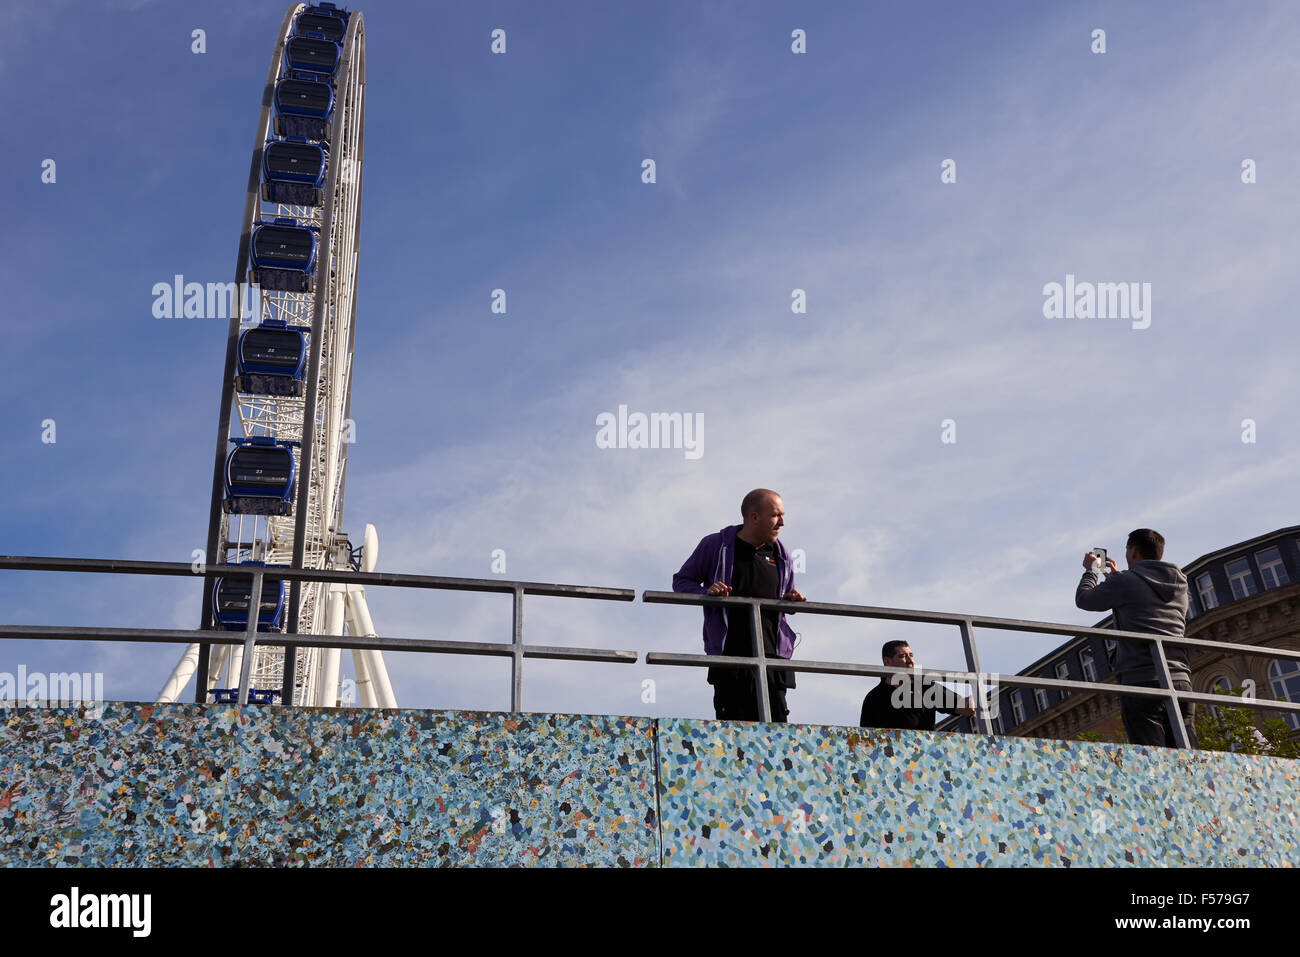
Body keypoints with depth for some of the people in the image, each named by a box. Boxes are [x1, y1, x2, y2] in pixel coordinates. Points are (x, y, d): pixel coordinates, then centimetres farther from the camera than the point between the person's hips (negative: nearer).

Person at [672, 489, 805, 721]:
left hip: (772, 658, 4)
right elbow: (681, 581, 10)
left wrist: (792, 601, 2)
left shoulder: (780, 554, 14)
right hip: (730, 657, -3)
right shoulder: (716, 545, 2)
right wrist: (706, 593, -11)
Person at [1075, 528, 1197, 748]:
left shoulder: (1125, 582, 0)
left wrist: (1092, 568, 31)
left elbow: (1083, 599, 14)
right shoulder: (1180, 586, 20)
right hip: (1181, 682, 6)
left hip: (1142, 683, -6)